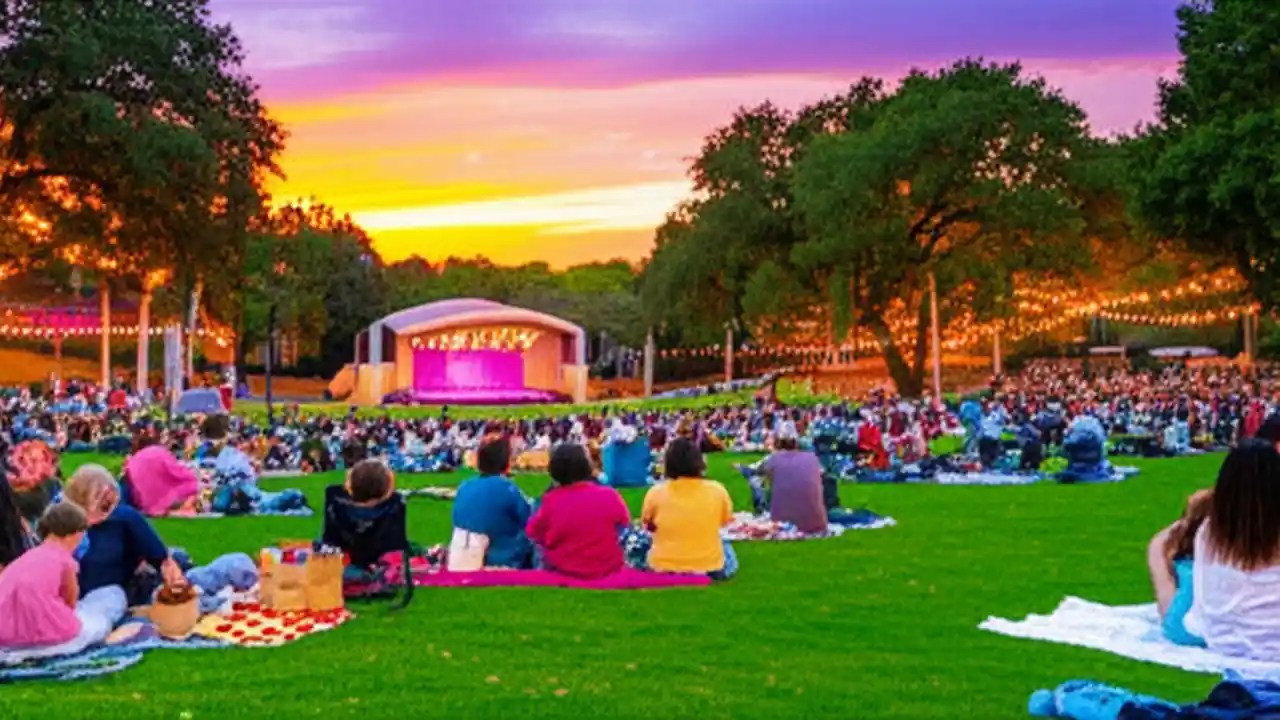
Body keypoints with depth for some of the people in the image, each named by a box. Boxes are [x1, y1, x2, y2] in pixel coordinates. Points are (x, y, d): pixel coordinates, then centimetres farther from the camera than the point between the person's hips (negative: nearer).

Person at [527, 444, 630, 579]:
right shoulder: (610, 496, -18)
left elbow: (534, 533, -5)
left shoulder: (552, 500, -20)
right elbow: (624, 522, 3)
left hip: (563, 570, 0)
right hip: (608, 569, 0)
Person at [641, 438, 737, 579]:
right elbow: (726, 520, 8)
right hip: (709, 567, 0)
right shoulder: (717, 490, -12)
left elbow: (647, 523, 6)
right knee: (725, 546, 33)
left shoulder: (656, 492, -13)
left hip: (663, 567, 0)